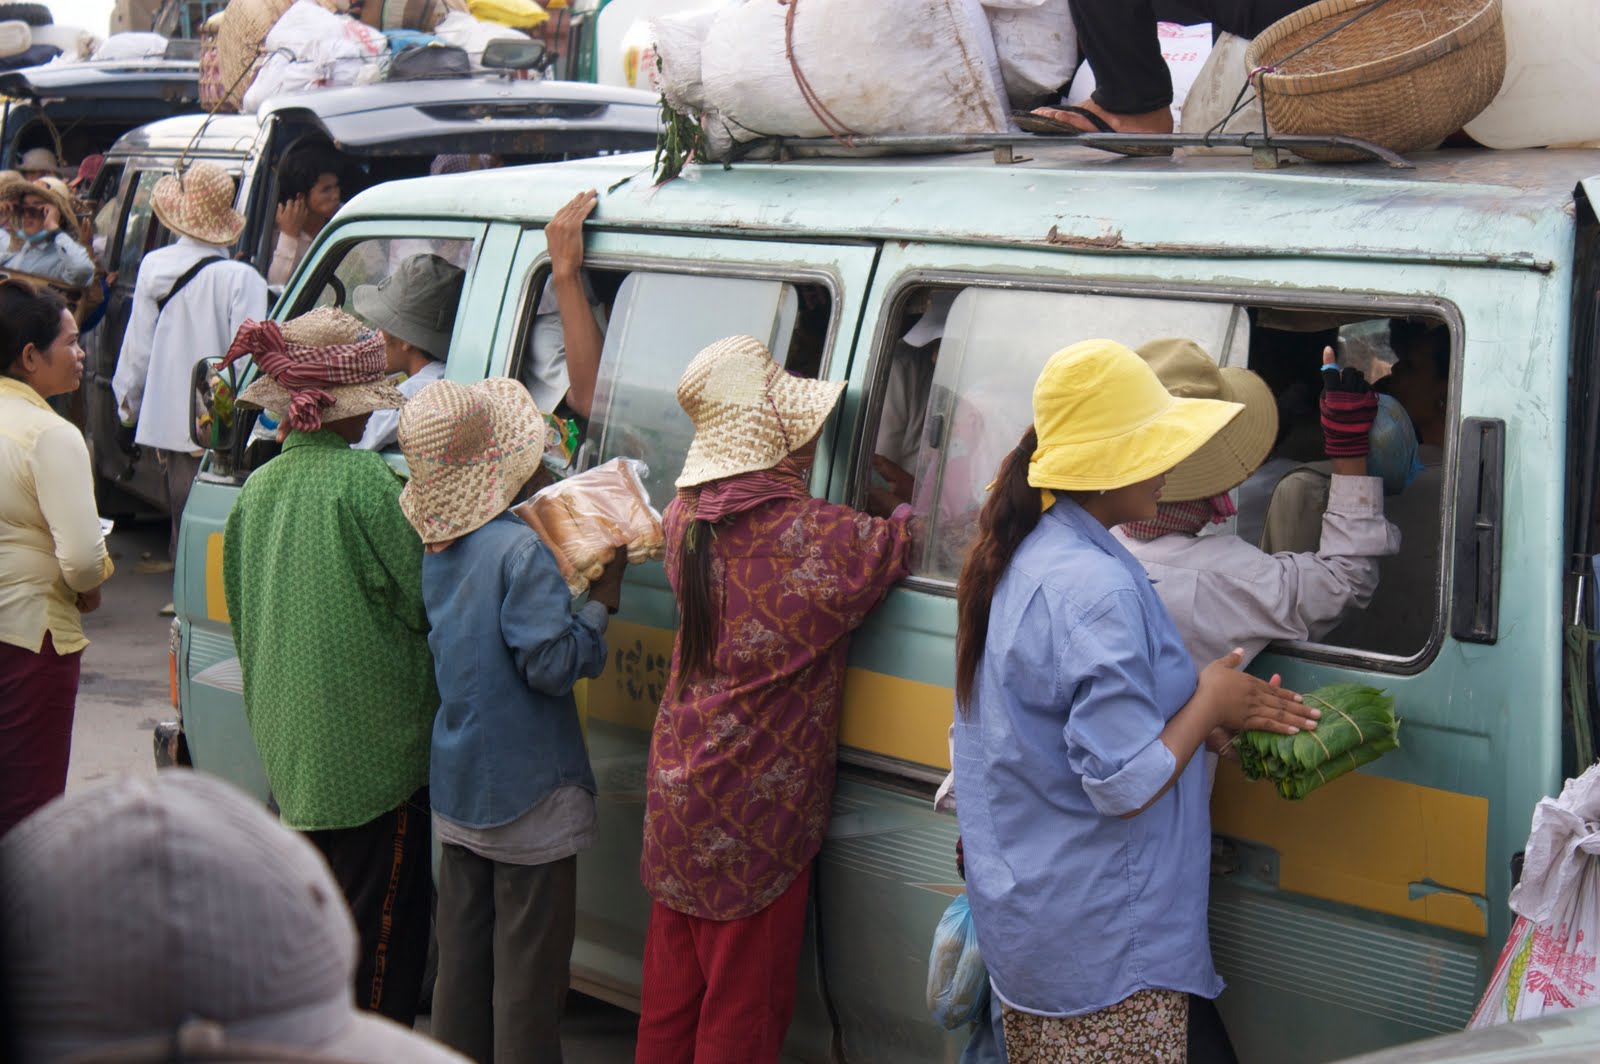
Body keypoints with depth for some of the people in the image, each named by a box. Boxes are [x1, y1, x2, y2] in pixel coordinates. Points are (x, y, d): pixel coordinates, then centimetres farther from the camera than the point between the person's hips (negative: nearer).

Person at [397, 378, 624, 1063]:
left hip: (457, 789, 8)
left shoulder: (437, 551, 6)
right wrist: (600, 603, -9)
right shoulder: (522, 550, -20)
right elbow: (551, 663, -22)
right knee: (529, 968, 4)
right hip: (528, 794, -8)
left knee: (464, 957, 18)